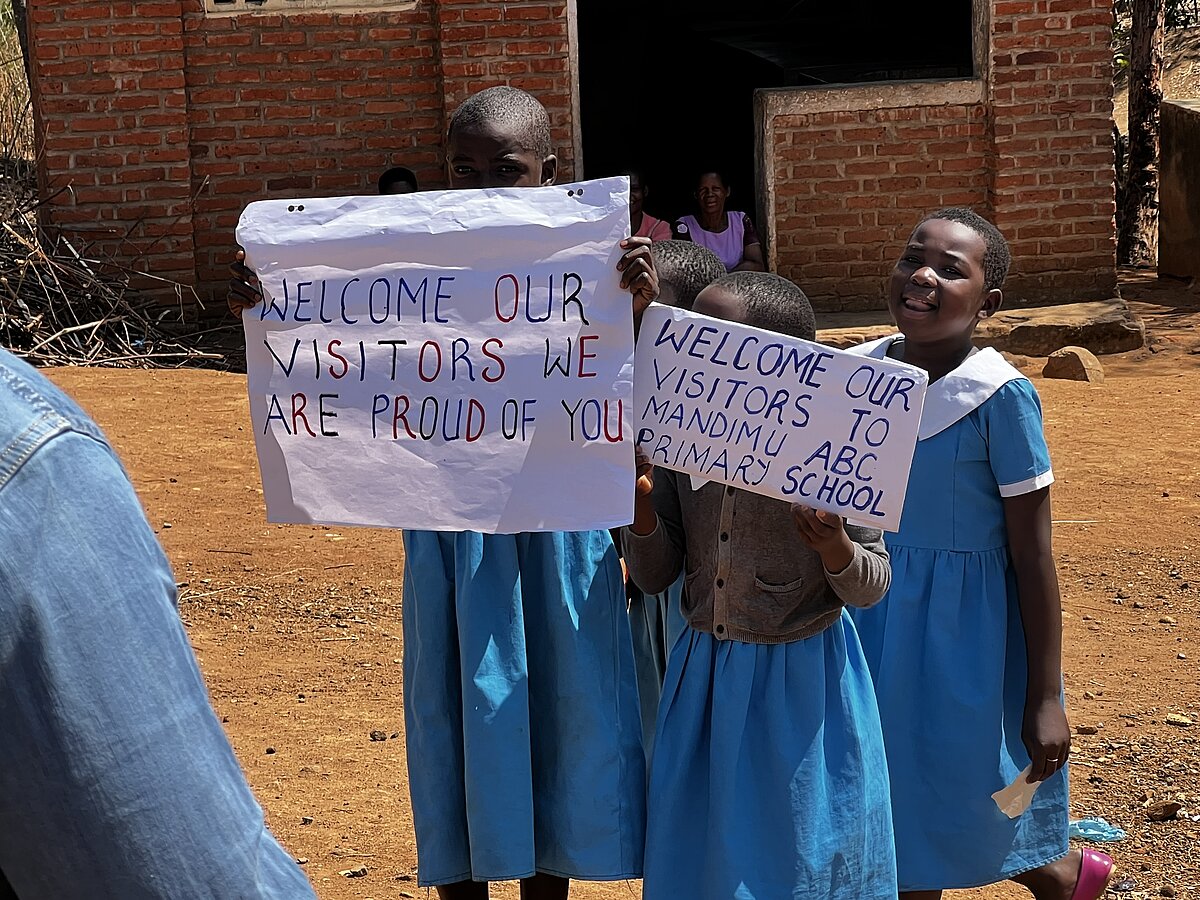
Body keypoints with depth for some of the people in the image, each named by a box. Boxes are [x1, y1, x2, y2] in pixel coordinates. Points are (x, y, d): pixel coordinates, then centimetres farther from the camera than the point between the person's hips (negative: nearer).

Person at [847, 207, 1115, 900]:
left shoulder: (1000, 396, -18)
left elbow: (1033, 555, -15)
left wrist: (1044, 699, -14)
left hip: (964, 627, -6)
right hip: (874, 612, 6)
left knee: (965, 800, 6)